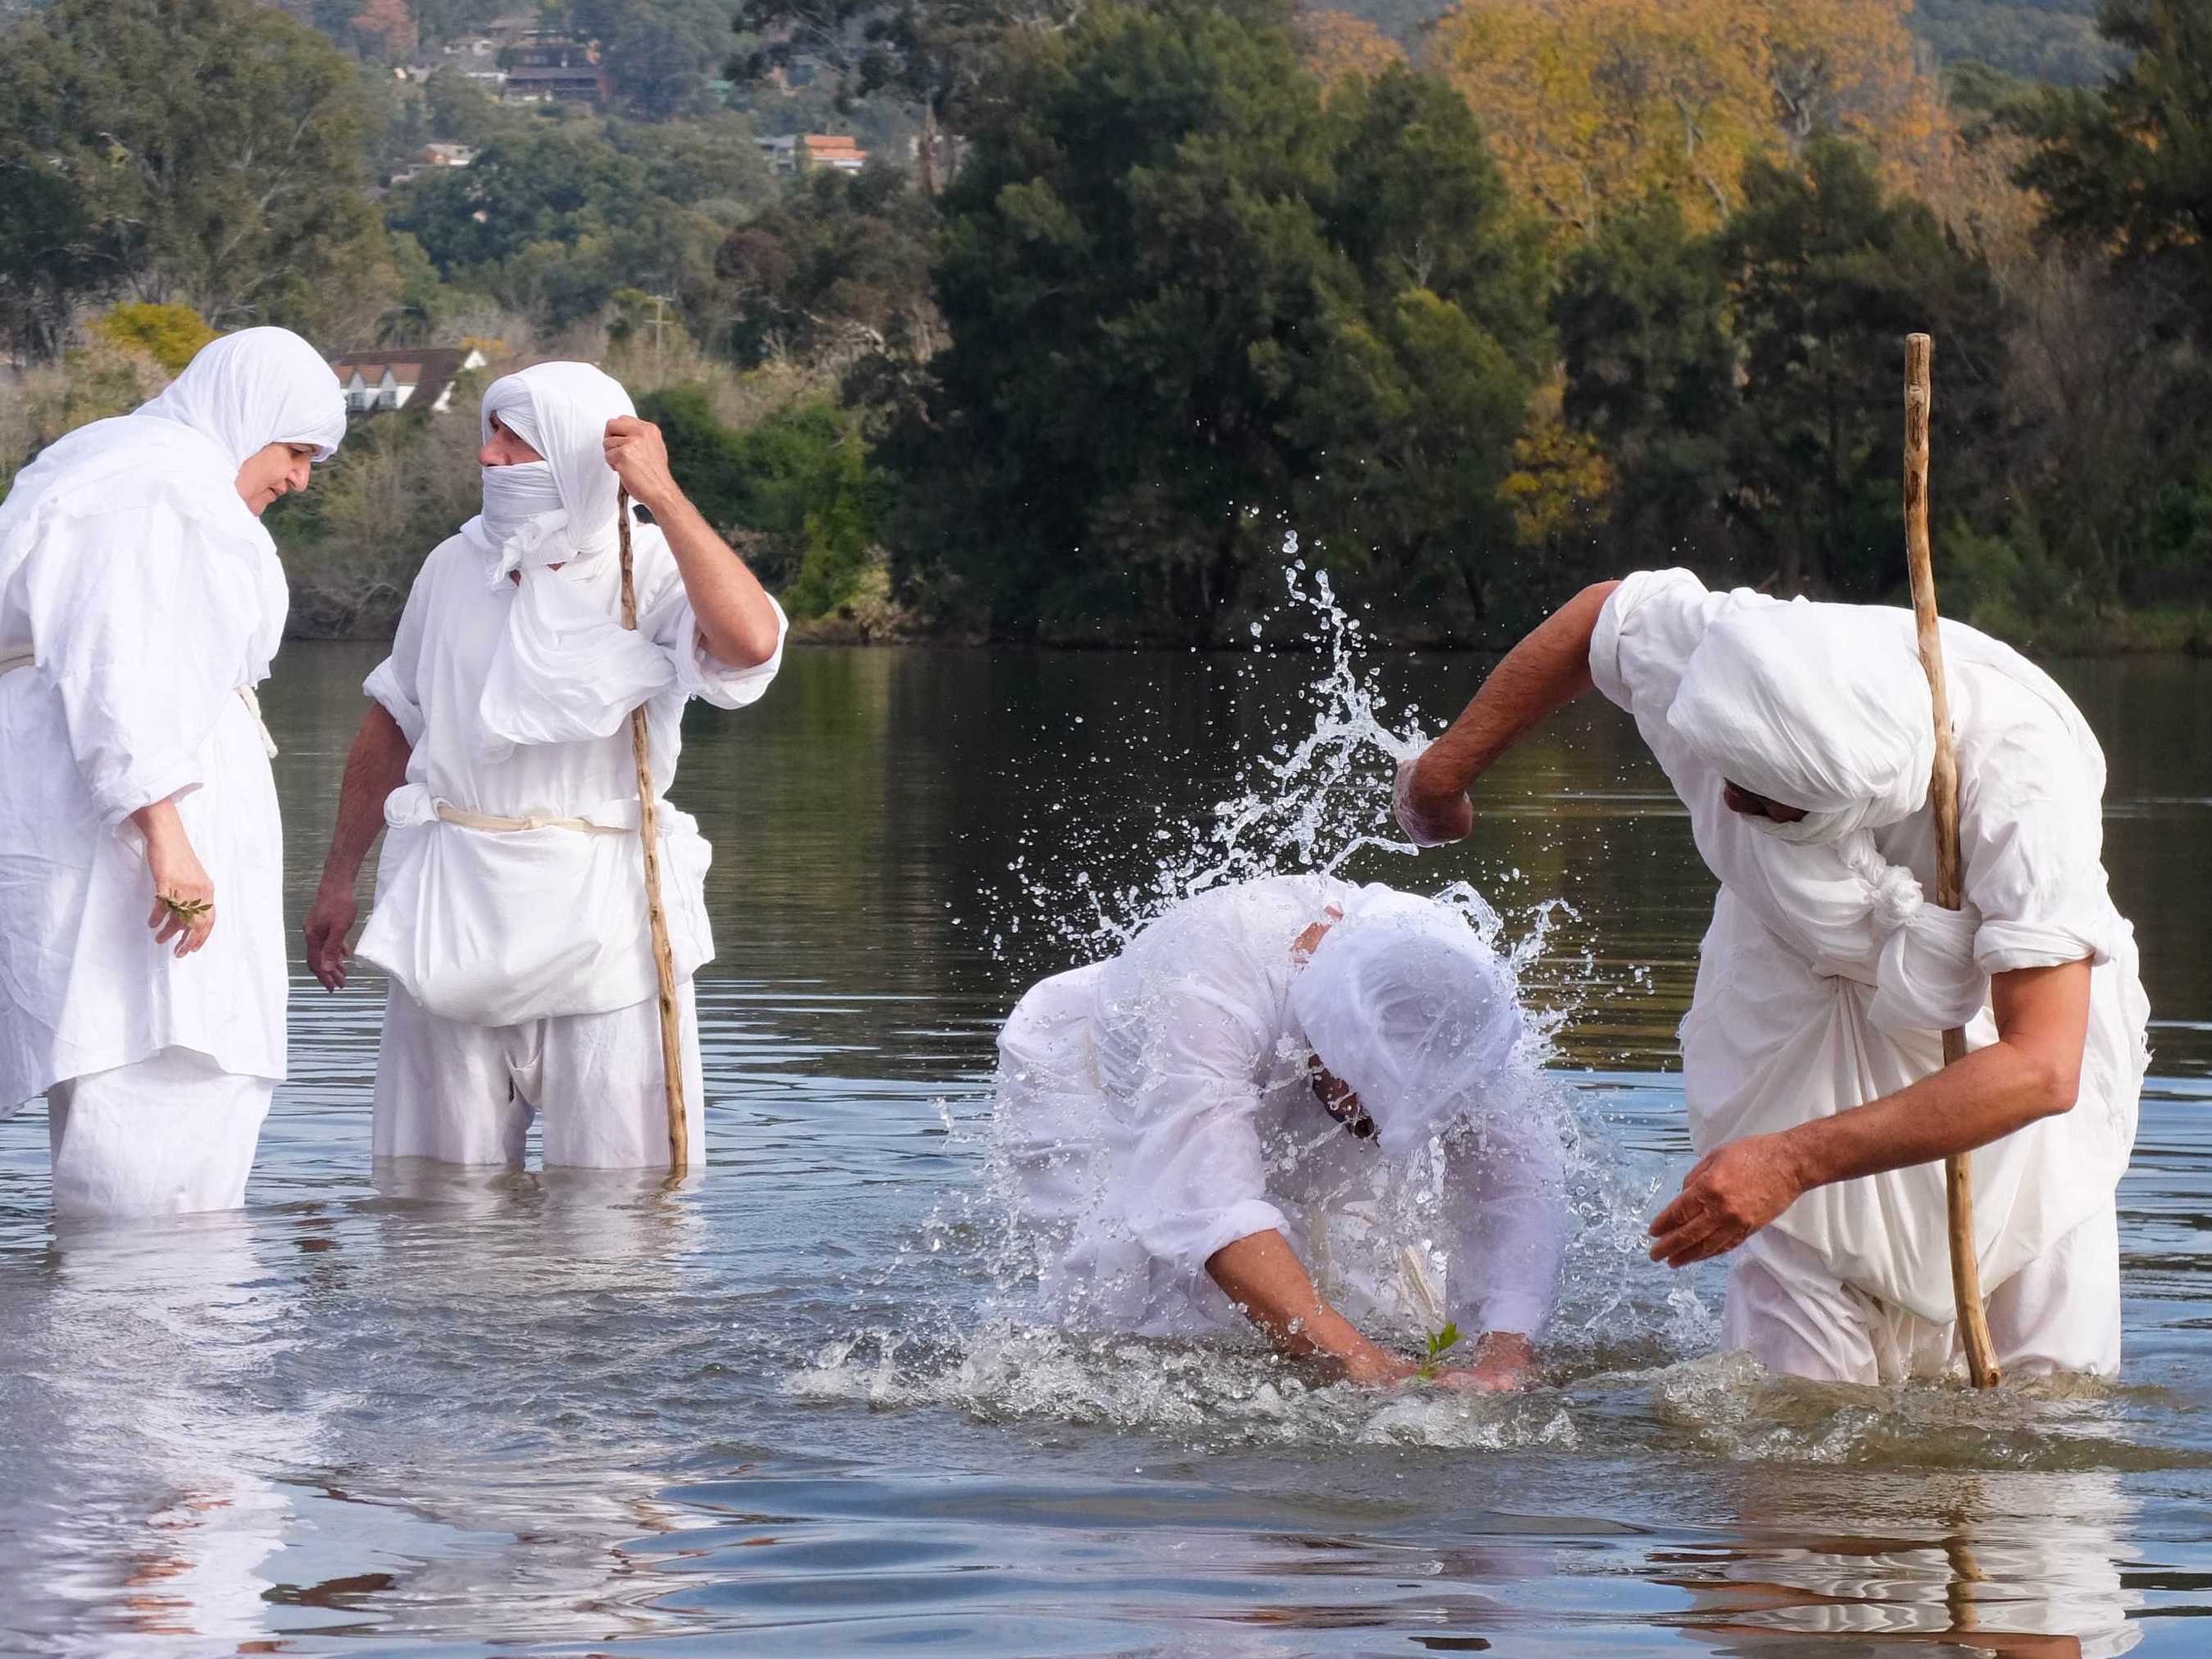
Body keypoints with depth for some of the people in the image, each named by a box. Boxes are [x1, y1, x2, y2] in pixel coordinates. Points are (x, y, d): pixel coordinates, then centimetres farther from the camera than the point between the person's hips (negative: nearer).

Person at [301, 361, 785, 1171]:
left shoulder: (652, 572, -4)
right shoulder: (455, 565, 10)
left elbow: (751, 642, -27)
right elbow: (393, 724, 21)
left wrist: (663, 497, -23)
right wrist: (338, 878, 23)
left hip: (600, 921, -4)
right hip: (454, 914, 4)